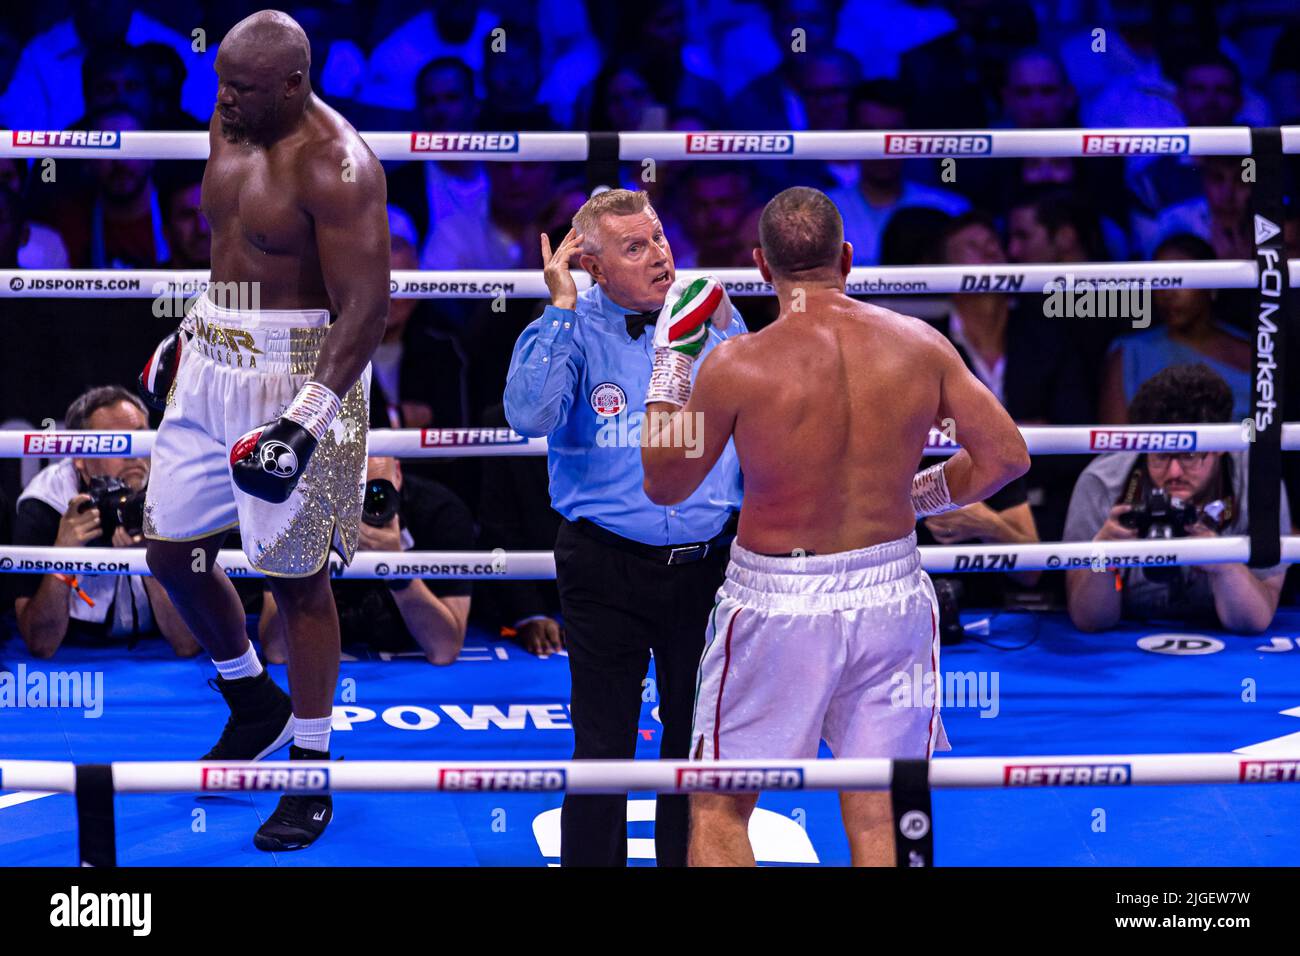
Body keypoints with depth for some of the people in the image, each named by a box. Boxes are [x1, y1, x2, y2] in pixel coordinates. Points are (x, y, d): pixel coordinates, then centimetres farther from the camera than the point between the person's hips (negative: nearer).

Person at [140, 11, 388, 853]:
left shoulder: (334, 165, -20)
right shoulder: (230, 126, 5)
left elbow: (367, 306, -22)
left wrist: (307, 417, -27)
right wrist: (190, 332, 26)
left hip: (300, 371, -8)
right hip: (212, 363, 8)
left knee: (297, 577, -1)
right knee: (173, 548, 12)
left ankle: (311, 776, 12)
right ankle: (256, 706, 35)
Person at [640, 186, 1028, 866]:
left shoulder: (736, 366, -15)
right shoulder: (921, 345, -6)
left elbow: (662, 485, -2)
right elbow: (1008, 455, 2)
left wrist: (670, 362, 6)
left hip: (777, 604, -3)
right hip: (893, 597, 3)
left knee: (720, 809, 11)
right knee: (879, 818, 10)